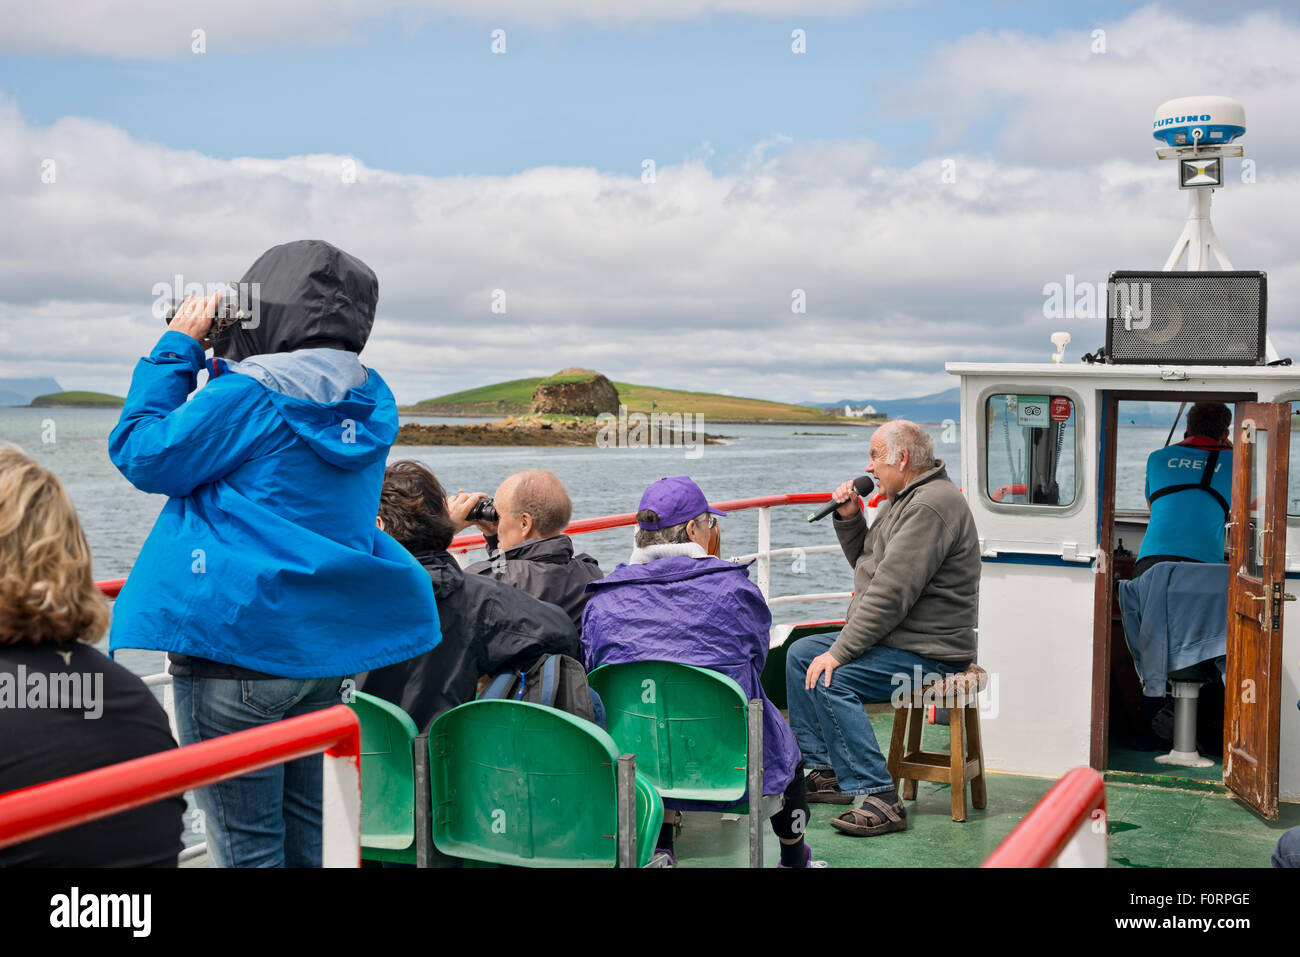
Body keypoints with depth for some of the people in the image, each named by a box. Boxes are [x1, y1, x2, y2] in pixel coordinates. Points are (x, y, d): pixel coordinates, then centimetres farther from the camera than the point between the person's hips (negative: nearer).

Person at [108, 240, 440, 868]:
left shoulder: (249, 396, -13)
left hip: (237, 648, -8)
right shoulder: (367, 404, 10)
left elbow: (141, 454, -5)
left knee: (246, 845, 0)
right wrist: (226, 362, 16)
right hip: (325, 653, 8)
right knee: (305, 833, 17)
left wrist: (179, 348, 0)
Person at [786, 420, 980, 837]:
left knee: (831, 681, -26)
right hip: (893, 638, 11)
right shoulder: (910, 499, 15)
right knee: (801, 653, 12)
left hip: (927, 652, -11)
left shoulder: (930, 506, -20)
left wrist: (839, 652, -24)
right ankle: (824, 771, 12)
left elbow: (891, 593, -26)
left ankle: (880, 799, -24)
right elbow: (866, 565, 23)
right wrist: (849, 519, 6)